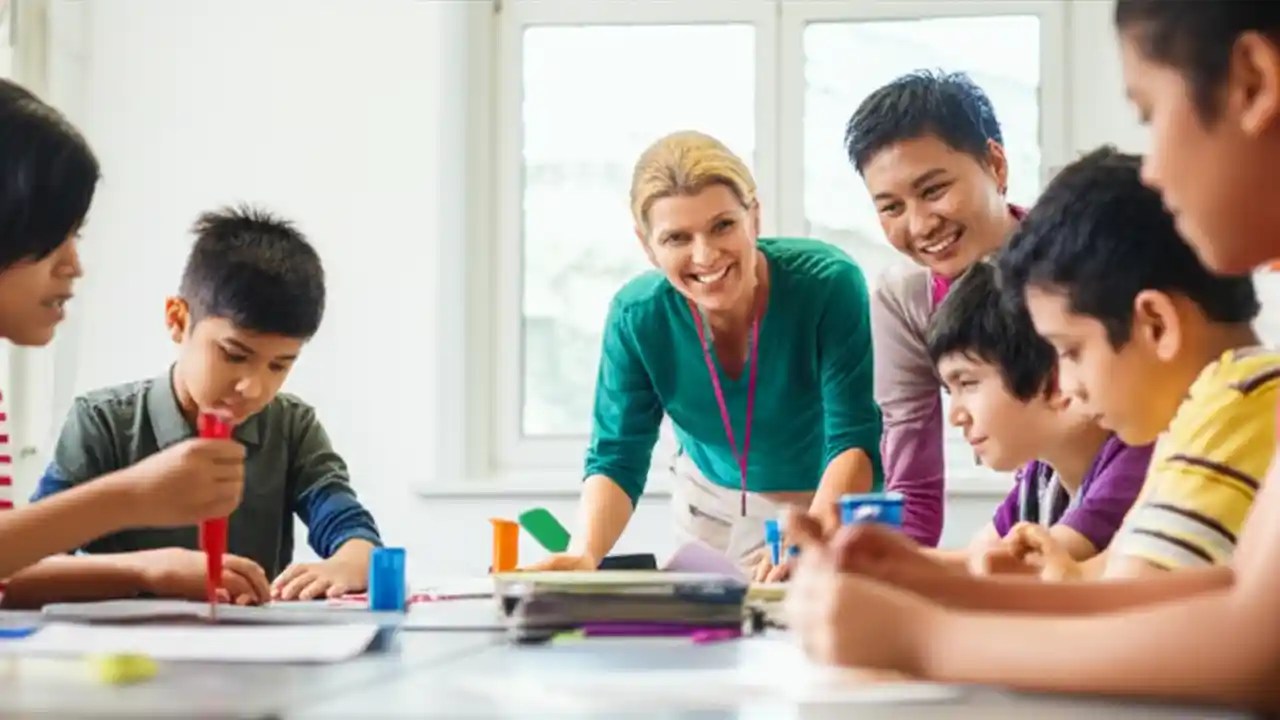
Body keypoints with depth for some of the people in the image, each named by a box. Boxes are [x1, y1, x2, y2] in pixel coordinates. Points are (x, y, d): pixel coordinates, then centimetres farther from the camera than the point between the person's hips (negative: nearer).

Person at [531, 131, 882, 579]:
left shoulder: (828, 285, -26)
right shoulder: (637, 316, -17)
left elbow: (854, 441, -28)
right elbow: (617, 461, -15)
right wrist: (583, 555, -35)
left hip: (836, 504, -3)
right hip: (710, 507, 4)